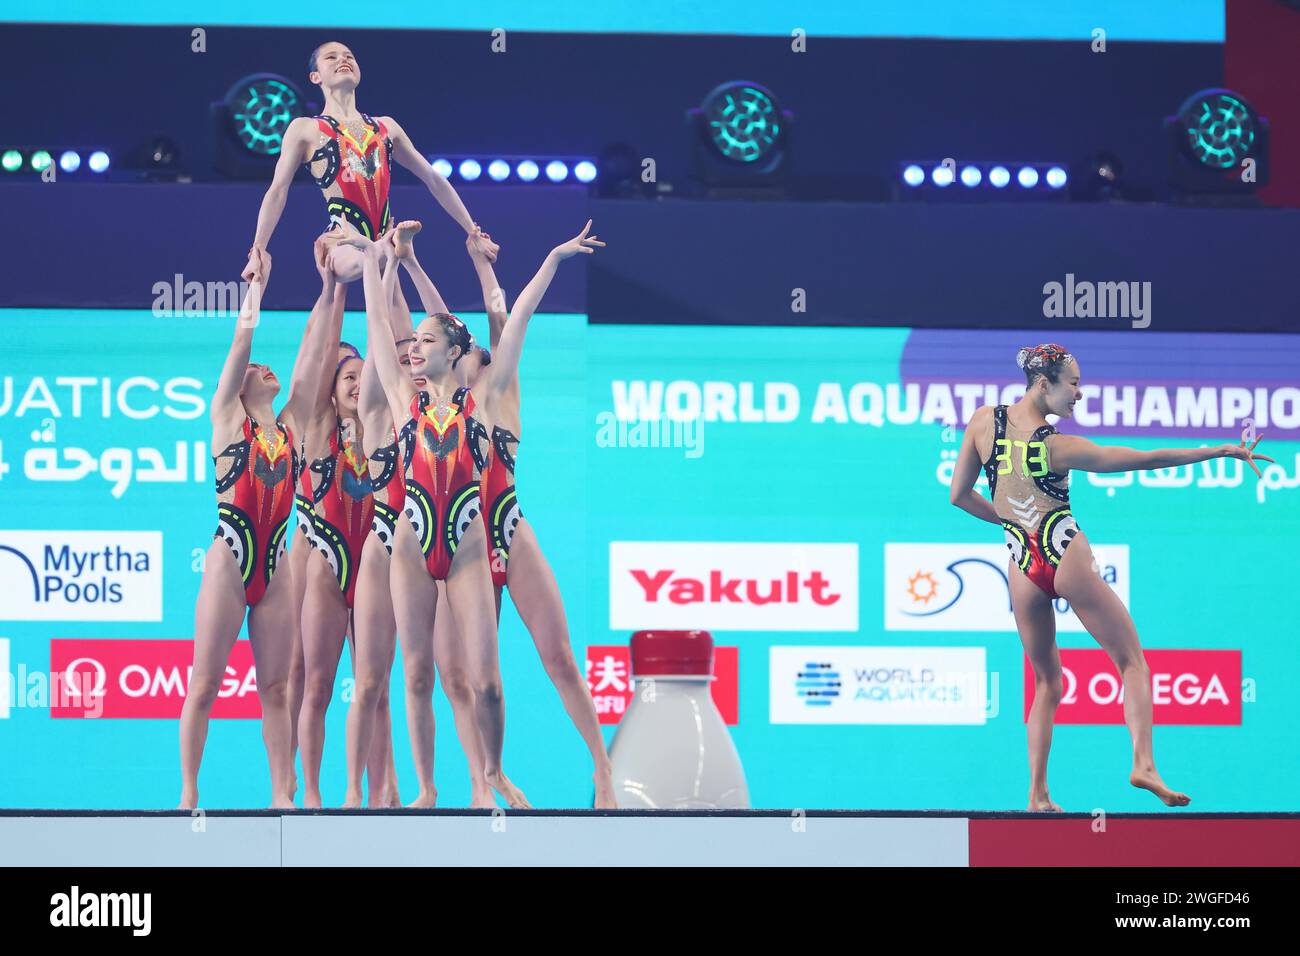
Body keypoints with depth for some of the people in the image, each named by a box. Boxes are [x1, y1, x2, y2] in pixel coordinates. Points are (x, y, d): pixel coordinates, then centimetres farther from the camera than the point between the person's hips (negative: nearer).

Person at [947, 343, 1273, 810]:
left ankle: (1038, 793, 6)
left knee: (1045, 681, 16)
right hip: (1068, 559, -5)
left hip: (1022, 568, 5)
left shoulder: (983, 421, -1)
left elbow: (959, 496, 5)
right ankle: (1144, 764, -12)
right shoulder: (1059, 447, -13)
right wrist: (1224, 451, -8)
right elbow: (1149, 459, -12)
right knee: (1132, 662, 6)